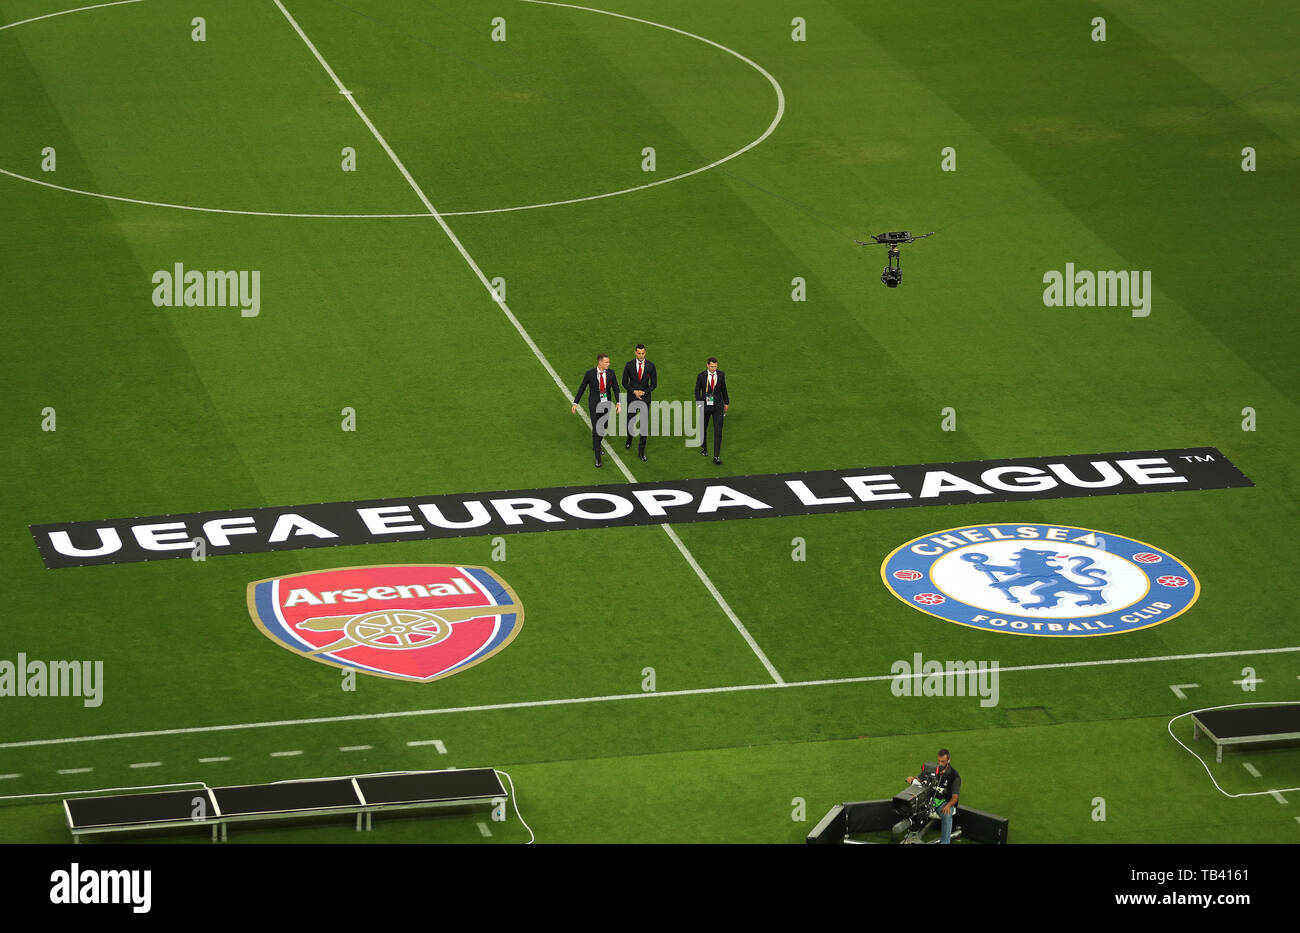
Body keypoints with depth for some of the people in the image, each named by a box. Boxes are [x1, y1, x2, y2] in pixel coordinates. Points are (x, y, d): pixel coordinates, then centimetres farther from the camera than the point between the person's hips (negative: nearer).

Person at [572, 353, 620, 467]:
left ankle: (596, 445, 50)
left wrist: (618, 403, -16)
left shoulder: (610, 373, -8)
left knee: (604, 427, 20)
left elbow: (615, 388, -3)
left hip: (606, 404, 4)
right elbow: (581, 388, -5)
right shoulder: (589, 374, -17)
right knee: (596, 430, -7)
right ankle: (598, 458, 0)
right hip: (594, 405, -4)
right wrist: (575, 403, -2)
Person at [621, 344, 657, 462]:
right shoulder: (629, 365, -8)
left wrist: (643, 392, -16)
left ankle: (641, 451, 5)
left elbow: (654, 384, -1)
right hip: (632, 399, 1)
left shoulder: (650, 366, -7)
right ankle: (629, 440, 44)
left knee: (644, 425, -3)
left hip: (645, 398, 0)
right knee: (630, 422, 10)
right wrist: (634, 391, -16)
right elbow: (624, 383, -1)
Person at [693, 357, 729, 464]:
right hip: (705, 406, 0)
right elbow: (697, 390, -1)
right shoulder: (701, 376, -10)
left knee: (718, 430, -10)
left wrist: (726, 402, 16)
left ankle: (716, 457, -10)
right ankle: (704, 448, 44)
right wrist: (699, 405, -8)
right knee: (703, 428, 16)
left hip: (717, 406, 0)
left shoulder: (721, 374, -4)